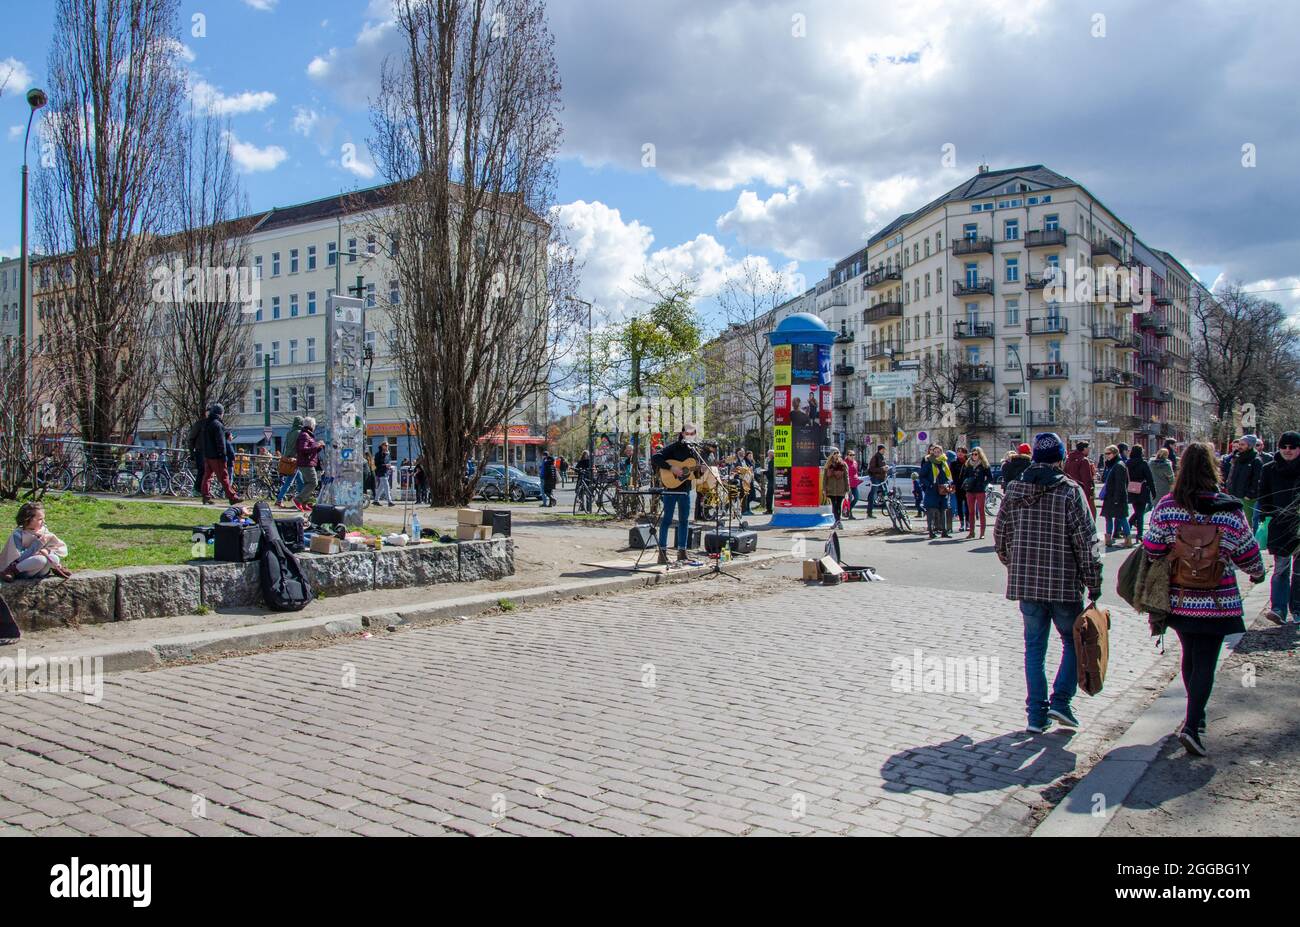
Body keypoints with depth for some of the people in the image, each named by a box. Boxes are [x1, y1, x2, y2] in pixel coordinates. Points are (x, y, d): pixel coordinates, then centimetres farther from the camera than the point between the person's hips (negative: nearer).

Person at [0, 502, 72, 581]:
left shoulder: (44, 531, 0)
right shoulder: (18, 535, -14)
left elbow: (63, 549, 2)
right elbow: (19, 559, -21)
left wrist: (48, 550, -18)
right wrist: (37, 544, -25)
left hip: (39, 572, 3)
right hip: (21, 571, -3)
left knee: (54, 558, -28)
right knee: (41, 559, -34)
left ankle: (57, 568, 2)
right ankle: (11, 570, -17)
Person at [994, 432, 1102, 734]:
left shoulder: (1014, 490, 2)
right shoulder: (1070, 491, -10)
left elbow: (1000, 535, 9)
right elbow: (1086, 542, -11)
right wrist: (1094, 583, -4)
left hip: (1026, 583, 4)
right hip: (1064, 584, -3)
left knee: (1034, 647, 12)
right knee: (1074, 642, 15)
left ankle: (1037, 714, 13)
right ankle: (1060, 700, 4)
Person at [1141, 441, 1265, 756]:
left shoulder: (1166, 506, -9)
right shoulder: (1231, 510, -9)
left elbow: (1151, 550, -8)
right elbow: (1247, 554, 1)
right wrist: (1257, 574, 23)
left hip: (1178, 598, 2)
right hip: (1216, 601, -2)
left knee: (1190, 655, 20)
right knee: (1206, 662, 3)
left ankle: (1196, 714, 35)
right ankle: (1192, 725, -8)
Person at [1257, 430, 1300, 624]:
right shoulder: (1270, 469, 4)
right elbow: (1263, 496, 9)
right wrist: (1266, 516, 0)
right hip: (1279, 527, 0)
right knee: (1280, 569, -2)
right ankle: (1278, 609, -6)